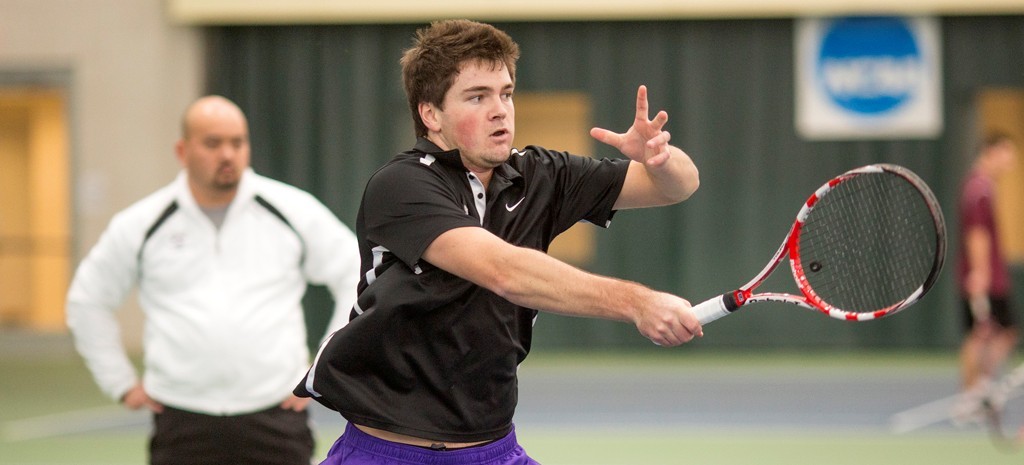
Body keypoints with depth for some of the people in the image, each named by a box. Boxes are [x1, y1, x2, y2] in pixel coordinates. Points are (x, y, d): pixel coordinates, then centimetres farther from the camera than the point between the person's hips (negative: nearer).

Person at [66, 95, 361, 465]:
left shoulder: (292, 211, 3)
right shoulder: (142, 225, 5)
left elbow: (357, 278, 10)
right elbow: (88, 300, 17)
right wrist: (122, 383, 11)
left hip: (275, 418, 0)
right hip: (182, 426, 0)